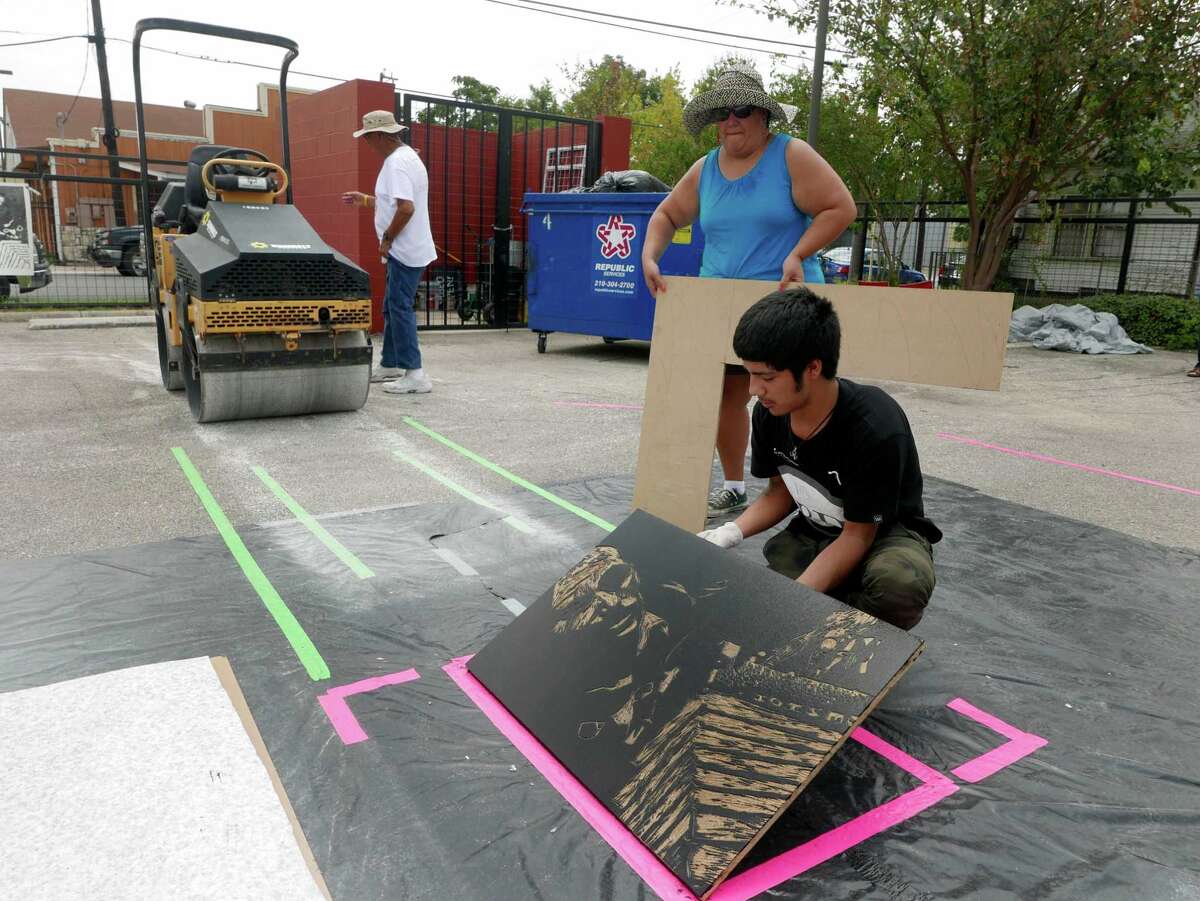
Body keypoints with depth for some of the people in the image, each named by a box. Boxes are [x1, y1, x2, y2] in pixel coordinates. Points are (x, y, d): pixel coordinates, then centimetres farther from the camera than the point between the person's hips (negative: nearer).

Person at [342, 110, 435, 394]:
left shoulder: (398, 162, -17)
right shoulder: (404, 156, 16)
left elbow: (406, 208, -27)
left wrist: (387, 238, -17)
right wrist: (365, 200, 20)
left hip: (406, 250, -10)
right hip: (405, 249, 10)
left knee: (400, 308, -8)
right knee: (392, 307, 17)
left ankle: (414, 374, -6)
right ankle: (389, 365, 27)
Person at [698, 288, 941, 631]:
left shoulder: (875, 429, -31)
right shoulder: (769, 413, -13)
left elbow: (858, 535, -23)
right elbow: (781, 490, 3)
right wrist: (731, 533, -15)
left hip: (886, 534, -4)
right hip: (813, 533, 5)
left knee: (901, 584, -40)